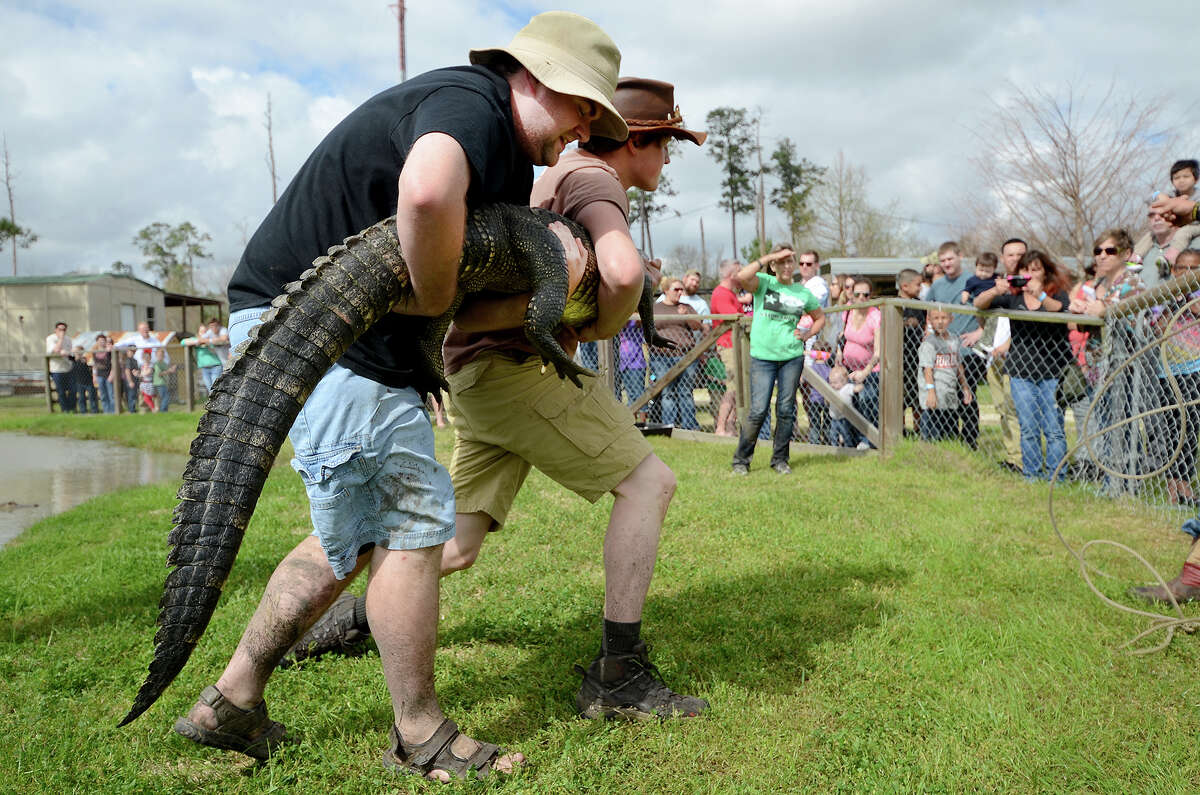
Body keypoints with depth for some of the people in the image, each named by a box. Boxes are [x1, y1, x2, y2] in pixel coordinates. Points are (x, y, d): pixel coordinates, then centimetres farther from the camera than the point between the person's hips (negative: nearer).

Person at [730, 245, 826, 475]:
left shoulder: (803, 293, 9)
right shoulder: (764, 283, 0)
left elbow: (820, 318, 23)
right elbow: (741, 277, -21)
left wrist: (807, 334, 5)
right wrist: (768, 257, -17)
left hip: (792, 357, 3)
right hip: (762, 357, -3)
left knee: (786, 410, 6)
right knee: (758, 411, -6)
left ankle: (780, 459, 20)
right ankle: (741, 459, 8)